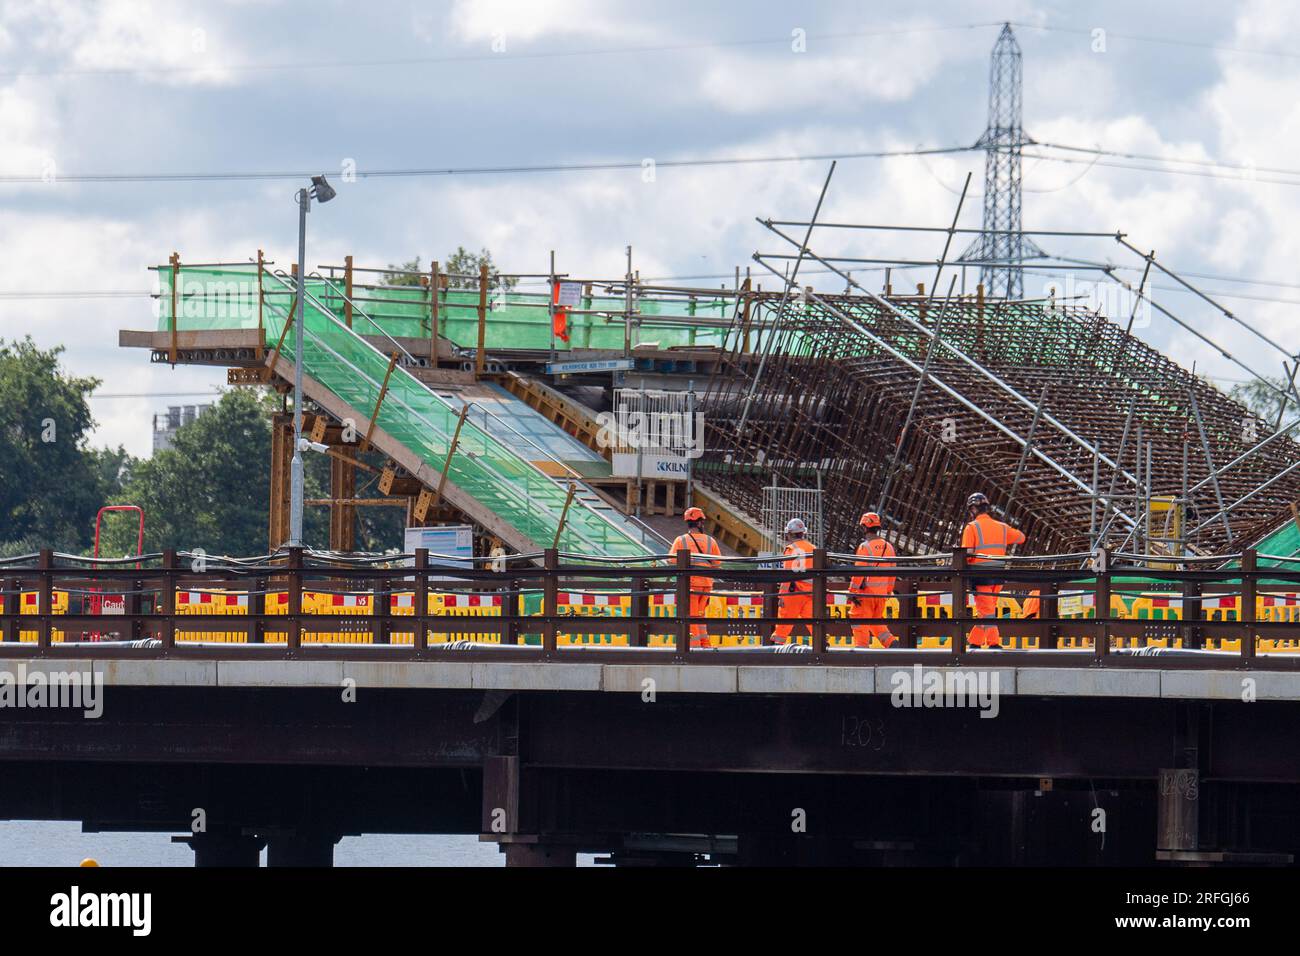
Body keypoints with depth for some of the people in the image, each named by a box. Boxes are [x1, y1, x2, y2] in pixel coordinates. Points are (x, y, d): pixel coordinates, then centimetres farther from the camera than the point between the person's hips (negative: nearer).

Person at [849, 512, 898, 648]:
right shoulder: (888, 546, 7)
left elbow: (859, 571, -16)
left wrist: (852, 591, -12)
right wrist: (889, 591, 21)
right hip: (882, 591, 7)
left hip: (867, 591, -6)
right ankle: (892, 643, 8)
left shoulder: (865, 546, -14)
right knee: (877, 621, 19)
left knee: (860, 621, 1)